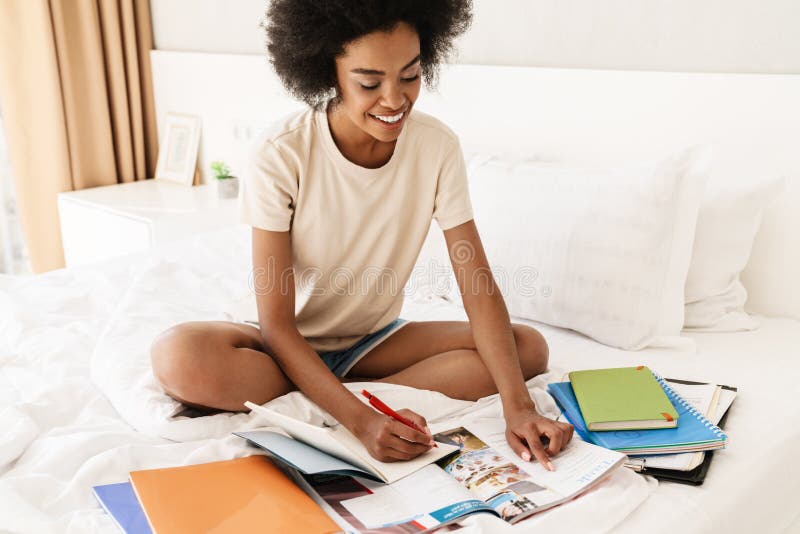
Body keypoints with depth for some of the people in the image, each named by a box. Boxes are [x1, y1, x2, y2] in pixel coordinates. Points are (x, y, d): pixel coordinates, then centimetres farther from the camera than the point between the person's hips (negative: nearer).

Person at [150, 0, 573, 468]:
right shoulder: (280, 155, -23)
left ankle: (304, 410, -21)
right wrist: (361, 420, -37)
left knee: (530, 347, -18)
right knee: (179, 356, -34)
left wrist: (518, 406, -31)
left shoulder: (438, 145, -14)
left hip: (377, 340, 4)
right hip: (294, 345, -3)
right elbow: (276, 324, -24)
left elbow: (478, 284, -16)